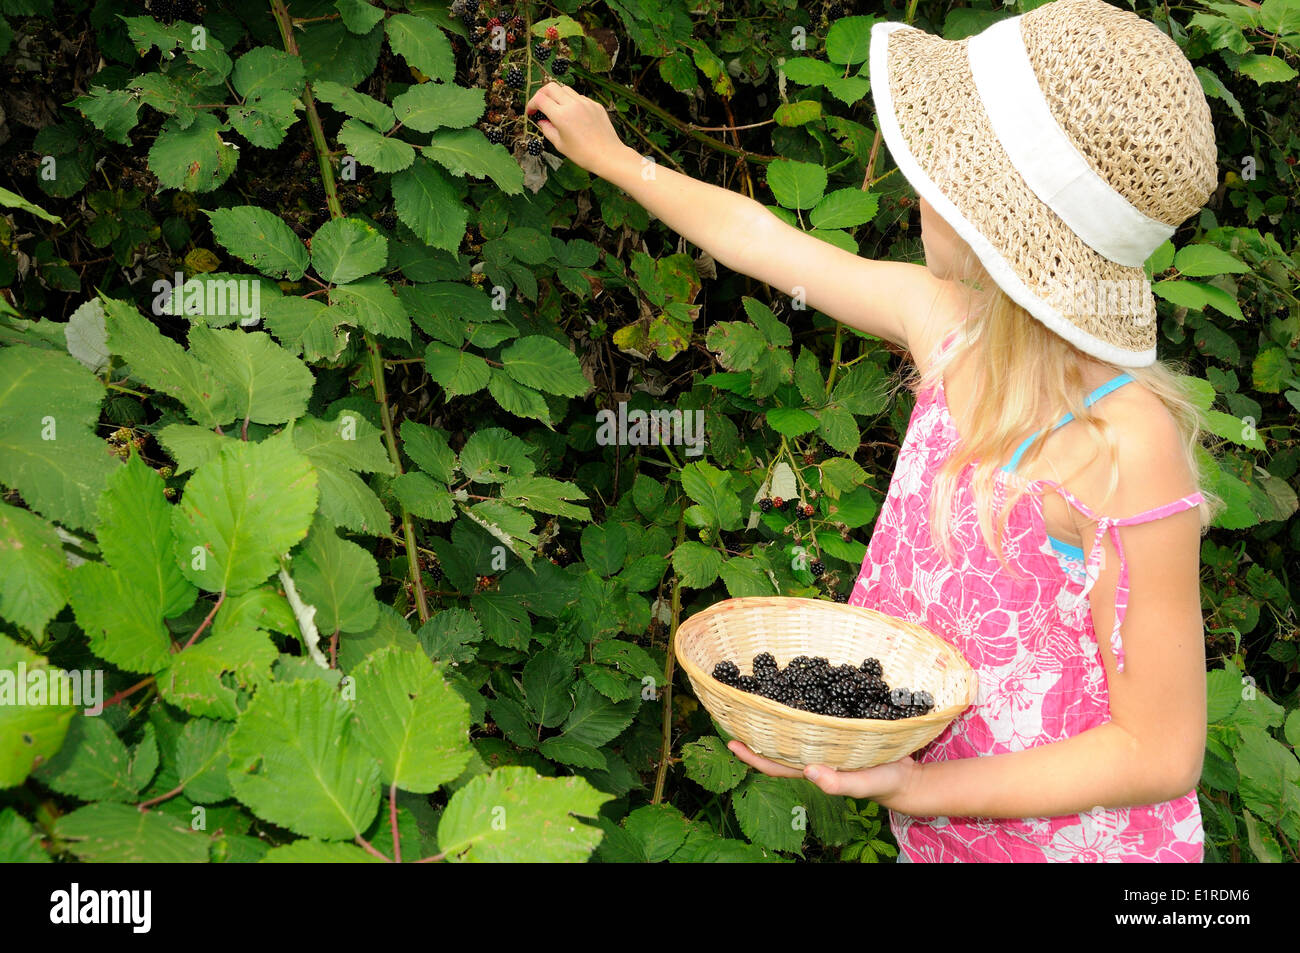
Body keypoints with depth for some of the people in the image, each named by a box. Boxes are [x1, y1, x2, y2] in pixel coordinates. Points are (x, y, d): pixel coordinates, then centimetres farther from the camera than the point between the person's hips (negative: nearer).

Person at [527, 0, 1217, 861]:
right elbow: (757, 239, 7)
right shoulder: (948, 322, -9)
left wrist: (915, 788, -31)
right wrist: (612, 157, 21)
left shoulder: (1124, 448, -29)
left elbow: (1162, 753, -23)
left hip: (1068, 835, -6)